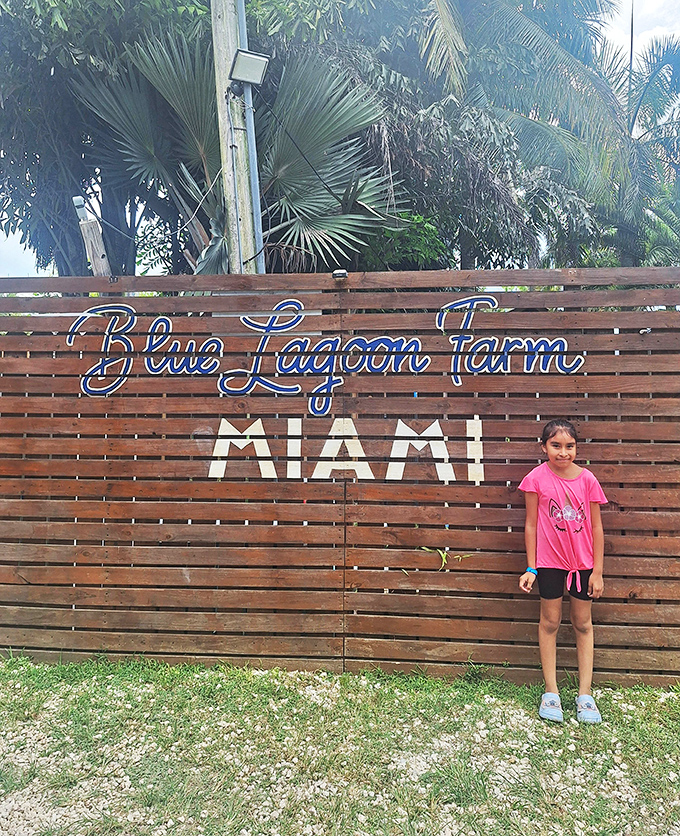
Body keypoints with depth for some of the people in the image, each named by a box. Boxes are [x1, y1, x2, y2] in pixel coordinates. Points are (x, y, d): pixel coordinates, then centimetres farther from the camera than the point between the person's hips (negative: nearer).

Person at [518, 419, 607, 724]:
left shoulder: (587, 479, -8)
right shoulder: (537, 478, -11)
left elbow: (596, 527, -2)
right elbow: (531, 524, -5)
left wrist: (598, 571, -1)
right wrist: (530, 568, -4)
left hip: (583, 562, 2)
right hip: (550, 562, -1)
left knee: (583, 623, 12)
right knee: (550, 622, 10)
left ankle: (585, 694, 24)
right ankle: (551, 692, 23)